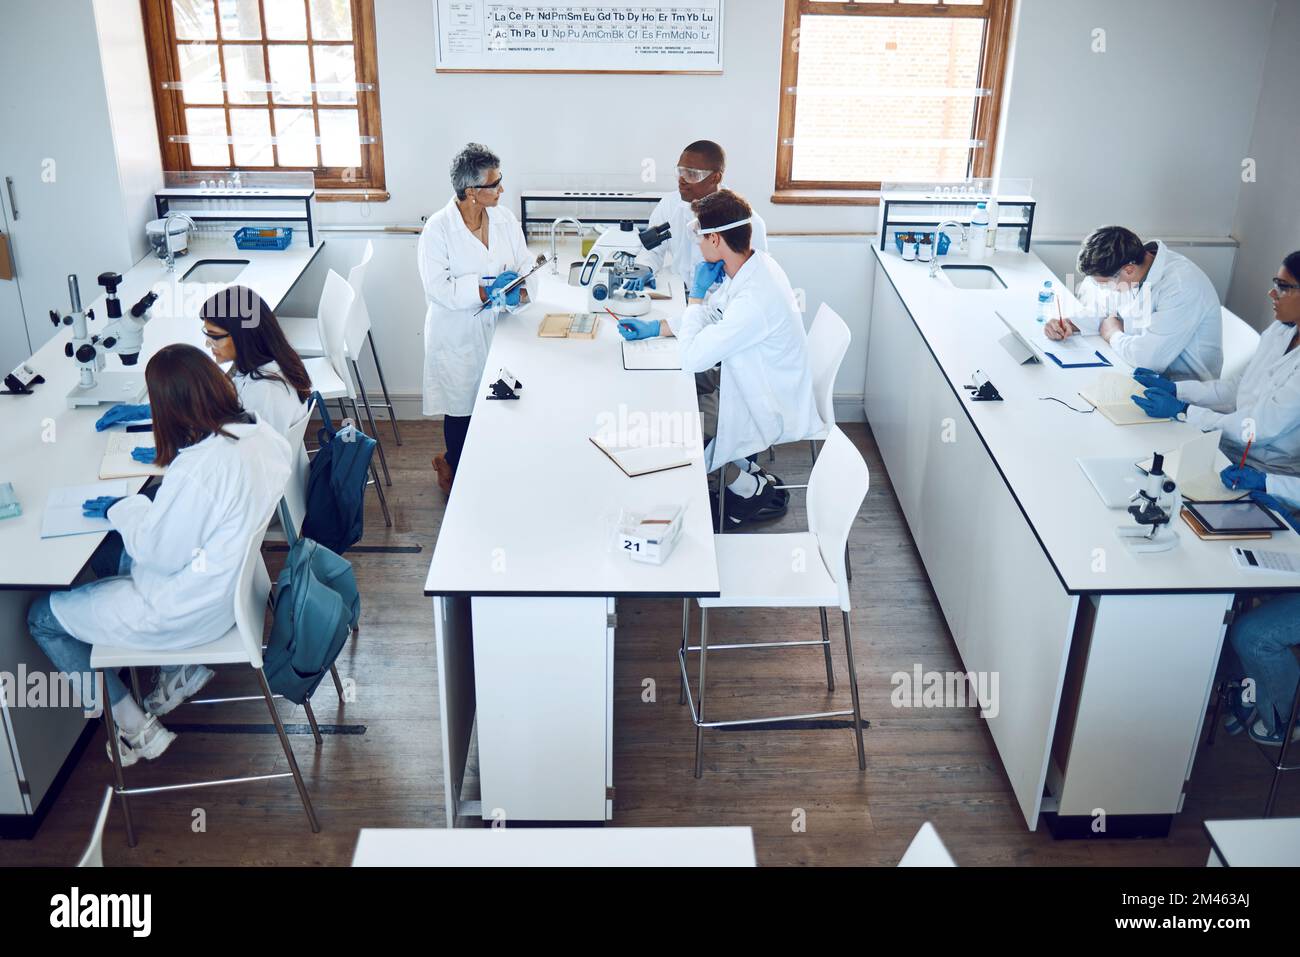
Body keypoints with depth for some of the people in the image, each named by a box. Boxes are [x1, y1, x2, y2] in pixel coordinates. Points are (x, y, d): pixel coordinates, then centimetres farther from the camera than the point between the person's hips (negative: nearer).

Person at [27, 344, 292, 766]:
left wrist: (121, 509, -6)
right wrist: (173, 458, 17)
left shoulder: (197, 469, -34)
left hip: (194, 610, -8)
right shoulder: (261, 433, -9)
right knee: (106, 553, 27)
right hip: (232, 577, 9)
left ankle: (136, 729, 17)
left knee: (42, 616, 10)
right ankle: (185, 664, 24)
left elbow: (161, 554, -21)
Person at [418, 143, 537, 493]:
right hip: (458, 336, -5)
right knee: (462, 411, 8)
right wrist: (484, 290, -27)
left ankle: (451, 461, 38)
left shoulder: (505, 219, 0)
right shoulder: (438, 229, -15)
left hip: (497, 330, 5)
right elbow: (437, 288, -20)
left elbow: (525, 264, 0)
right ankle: (457, 469, 37)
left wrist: (521, 291, -22)